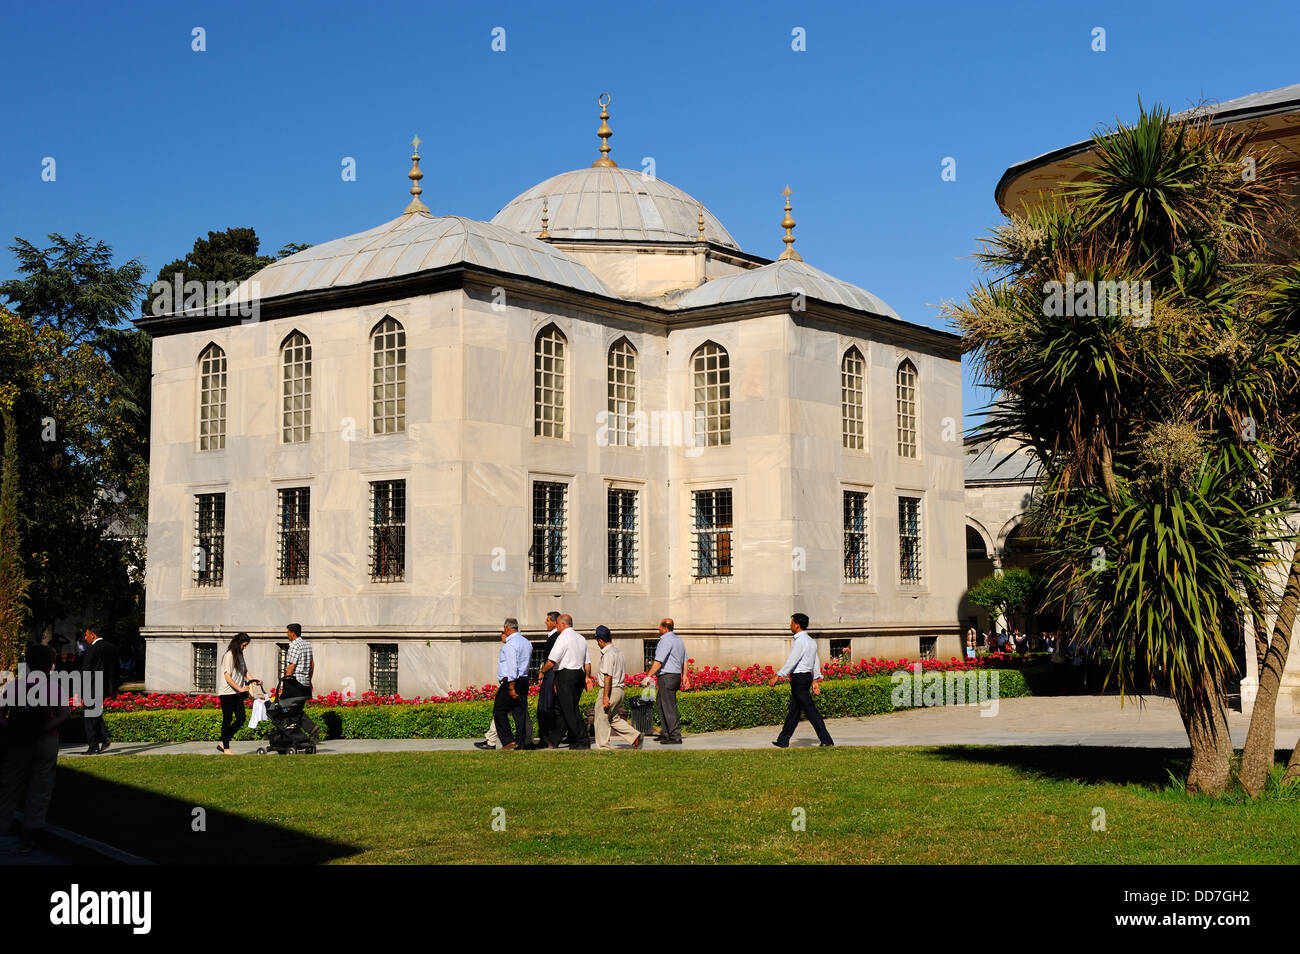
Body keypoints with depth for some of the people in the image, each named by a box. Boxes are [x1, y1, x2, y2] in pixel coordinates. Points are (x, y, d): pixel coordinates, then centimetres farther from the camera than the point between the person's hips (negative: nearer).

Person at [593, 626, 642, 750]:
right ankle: (634, 736, 8)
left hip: (610, 690, -9)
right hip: (620, 690, 9)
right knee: (614, 718, 18)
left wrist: (605, 697, -21)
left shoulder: (608, 654, -16)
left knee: (601, 719, 1)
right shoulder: (619, 652, 12)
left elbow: (608, 676, -21)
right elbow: (623, 673, 17)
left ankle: (603, 747, 4)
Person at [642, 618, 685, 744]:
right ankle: (665, 734, 19)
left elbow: (659, 661, -20)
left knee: (669, 708, -7)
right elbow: (684, 661, 19)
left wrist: (648, 676, -18)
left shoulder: (666, 640, -14)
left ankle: (675, 737, -6)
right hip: (676, 676, 10)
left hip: (667, 676, -10)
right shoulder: (679, 640, 17)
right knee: (660, 705, 16)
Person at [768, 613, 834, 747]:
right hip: (807, 676, 10)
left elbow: (791, 661, -22)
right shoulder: (811, 641, 14)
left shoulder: (800, 641, -16)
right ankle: (783, 741, 16)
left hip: (799, 678, -10)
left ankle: (826, 740, -5)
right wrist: (815, 681, 18)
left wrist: (777, 676, -21)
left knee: (810, 710, -6)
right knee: (793, 710, 12)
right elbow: (816, 662, 16)